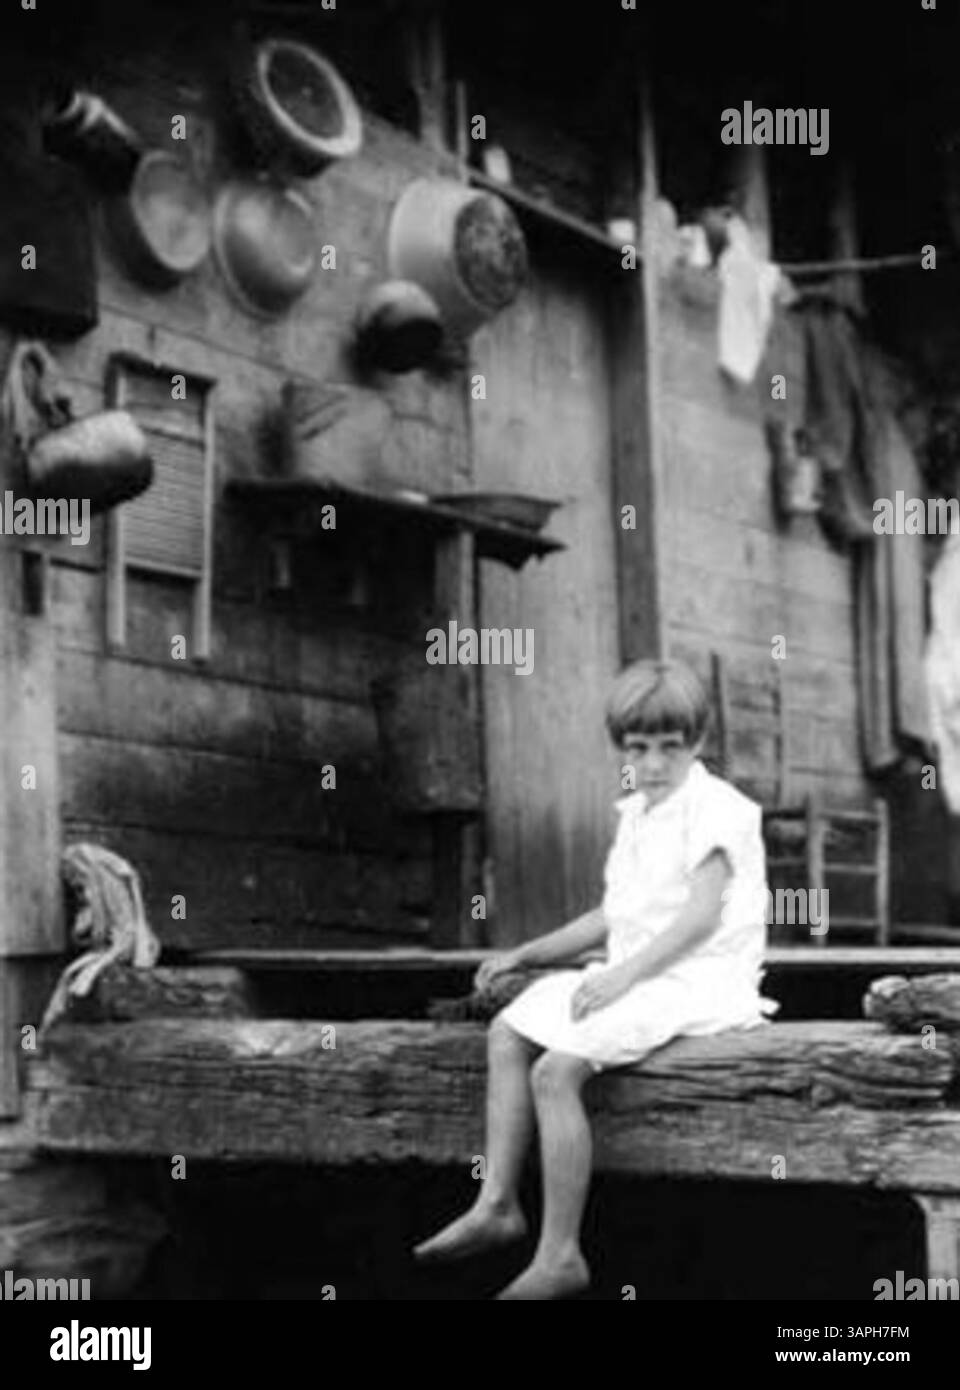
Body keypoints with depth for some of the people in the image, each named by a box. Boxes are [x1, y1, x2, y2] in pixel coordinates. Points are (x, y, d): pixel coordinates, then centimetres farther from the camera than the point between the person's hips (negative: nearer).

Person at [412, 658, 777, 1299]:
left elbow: (703, 914, -19)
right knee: (508, 1032, 1)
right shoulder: (635, 816, 19)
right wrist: (527, 953, 16)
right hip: (636, 974, 10)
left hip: (695, 977, -10)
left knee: (556, 1069, -24)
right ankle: (498, 1204, 0)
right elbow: (611, 917, 23)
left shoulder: (716, 806, -9)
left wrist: (622, 974, -25)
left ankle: (560, 1256, -19)